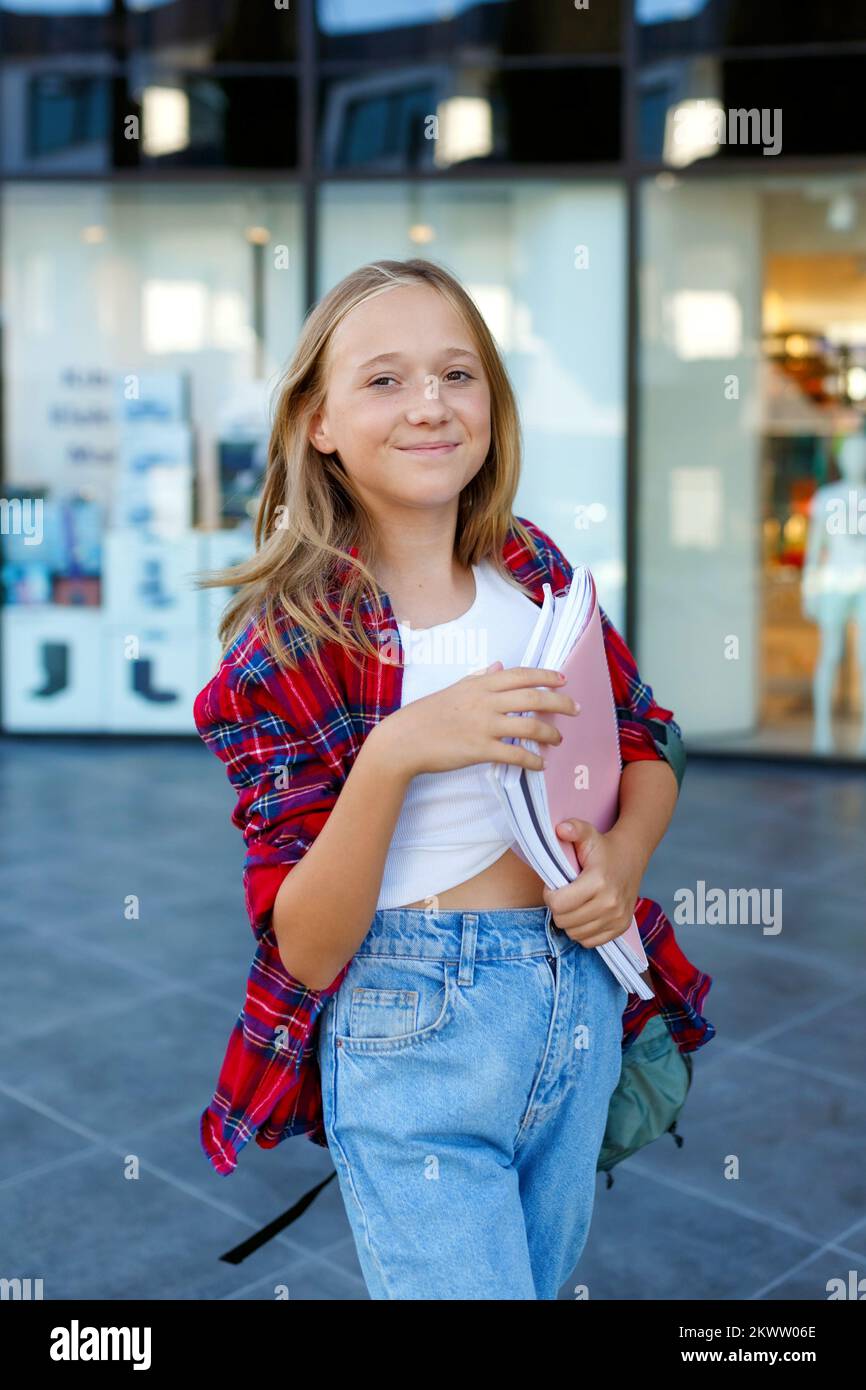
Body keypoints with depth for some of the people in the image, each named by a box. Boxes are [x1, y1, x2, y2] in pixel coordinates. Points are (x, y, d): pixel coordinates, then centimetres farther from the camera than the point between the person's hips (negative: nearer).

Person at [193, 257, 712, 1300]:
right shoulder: (284, 644, -13)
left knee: (545, 1273, 24)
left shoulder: (536, 568, 0)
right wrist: (393, 754, -31)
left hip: (583, 1001, 5)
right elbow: (307, 953, -16)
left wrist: (621, 858, -10)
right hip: (413, 1037, -5)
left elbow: (650, 744, 12)